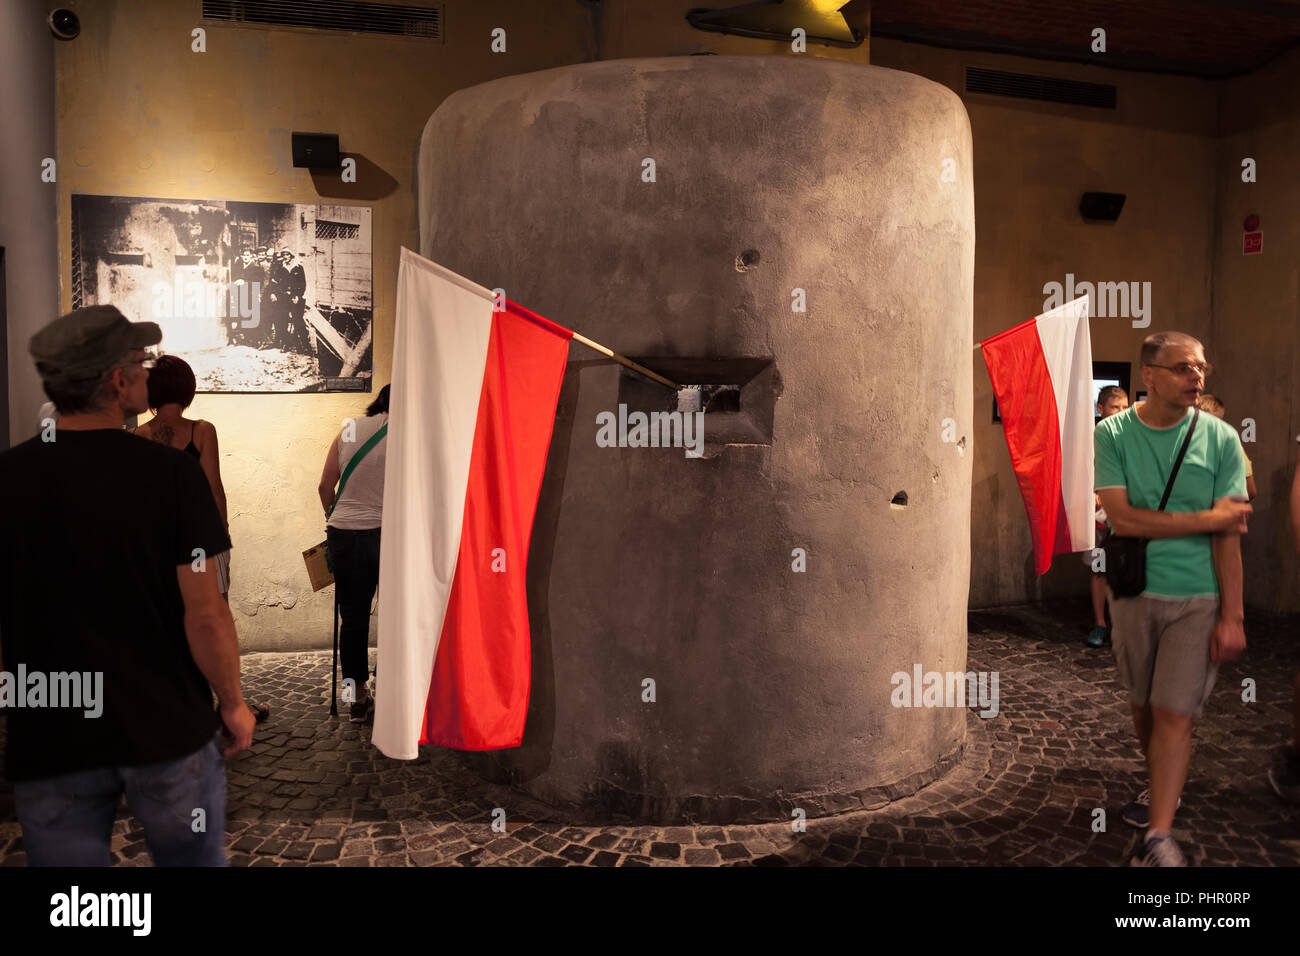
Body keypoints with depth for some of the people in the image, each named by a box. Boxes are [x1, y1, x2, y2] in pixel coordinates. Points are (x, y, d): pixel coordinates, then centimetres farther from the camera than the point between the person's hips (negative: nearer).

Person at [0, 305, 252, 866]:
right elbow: (205, 614, -14)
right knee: (194, 856, 18)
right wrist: (232, 703, 1)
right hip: (166, 731, -2)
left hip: (49, 741, 2)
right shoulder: (170, 472, -14)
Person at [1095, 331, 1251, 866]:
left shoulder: (1220, 438, -3)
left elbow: (1230, 534, -5)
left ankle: (1159, 837, 4)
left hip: (1198, 599, -1)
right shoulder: (1112, 434, -4)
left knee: (1175, 714, -5)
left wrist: (1232, 616, -9)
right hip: (1133, 594, 1)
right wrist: (1209, 518, -11)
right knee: (1143, 706, 14)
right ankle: (1162, 790, 38)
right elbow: (1122, 519, -13)